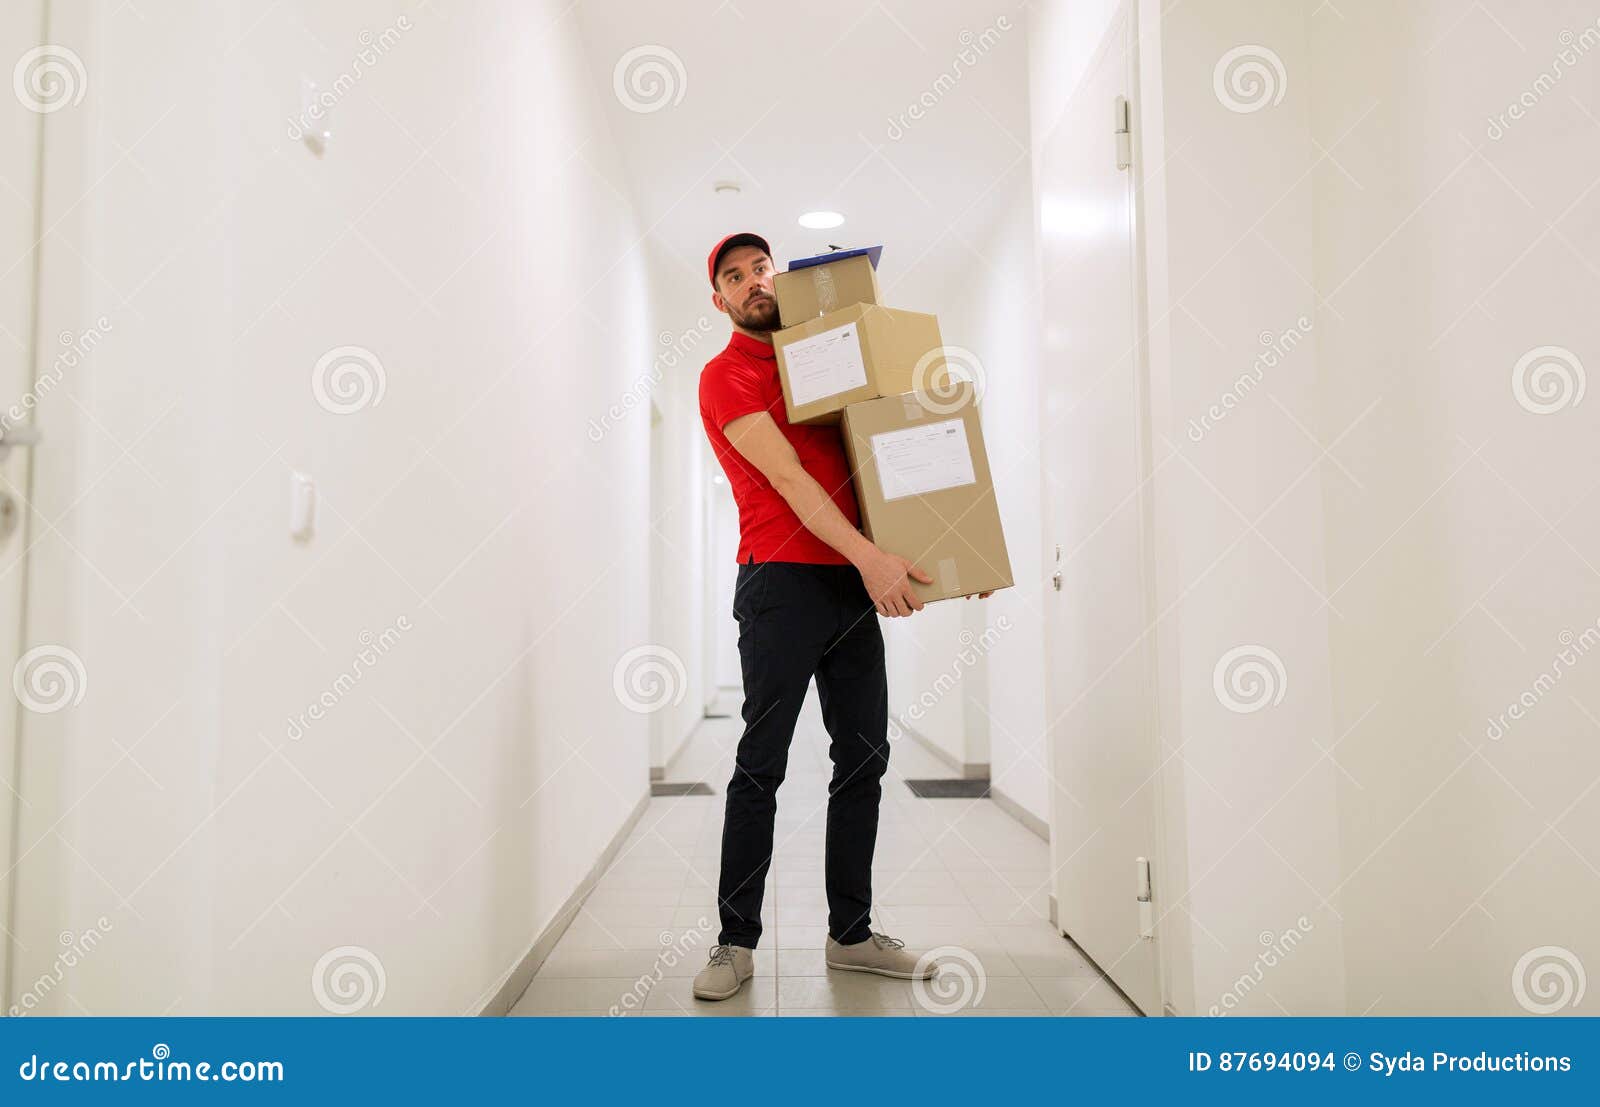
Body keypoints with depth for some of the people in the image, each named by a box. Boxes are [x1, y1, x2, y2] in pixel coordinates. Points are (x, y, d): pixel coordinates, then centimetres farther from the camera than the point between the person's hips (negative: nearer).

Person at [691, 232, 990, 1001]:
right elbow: (787, 477, -14)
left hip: (853, 584, 7)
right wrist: (867, 555, -24)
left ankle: (851, 935, 18)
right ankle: (736, 943, 7)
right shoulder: (725, 376, -1)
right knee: (761, 764, -5)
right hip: (783, 583, -7)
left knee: (864, 758, 7)